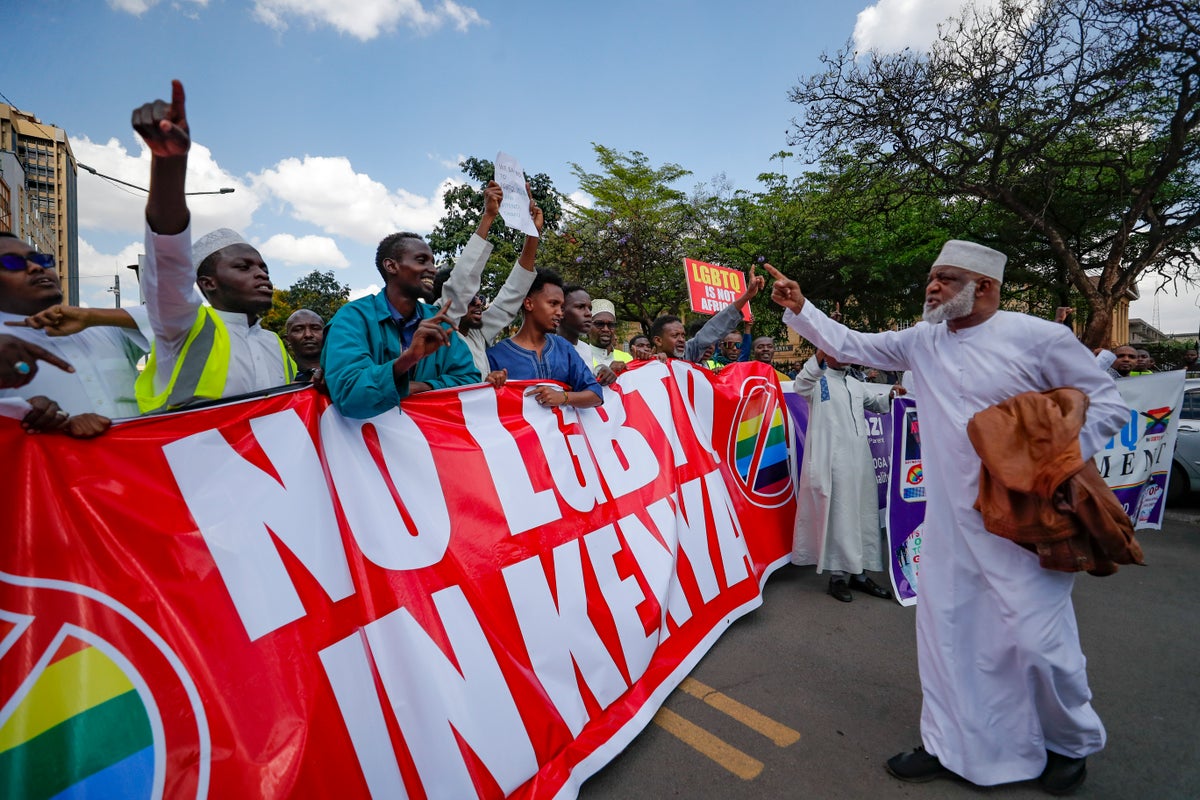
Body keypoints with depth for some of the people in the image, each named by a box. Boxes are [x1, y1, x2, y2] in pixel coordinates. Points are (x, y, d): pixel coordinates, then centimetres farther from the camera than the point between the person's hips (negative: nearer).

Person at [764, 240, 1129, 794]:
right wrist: (799, 308, 1)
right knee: (944, 629, 10)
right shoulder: (922, 341, 5)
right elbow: (849, 345, 9)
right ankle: (950, 746, 30)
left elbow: (1108, 404, -3)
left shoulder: (1038, 338, -8)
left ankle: (1070, 743, 34)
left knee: (1038, 638, 1)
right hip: (950, 519, 5)